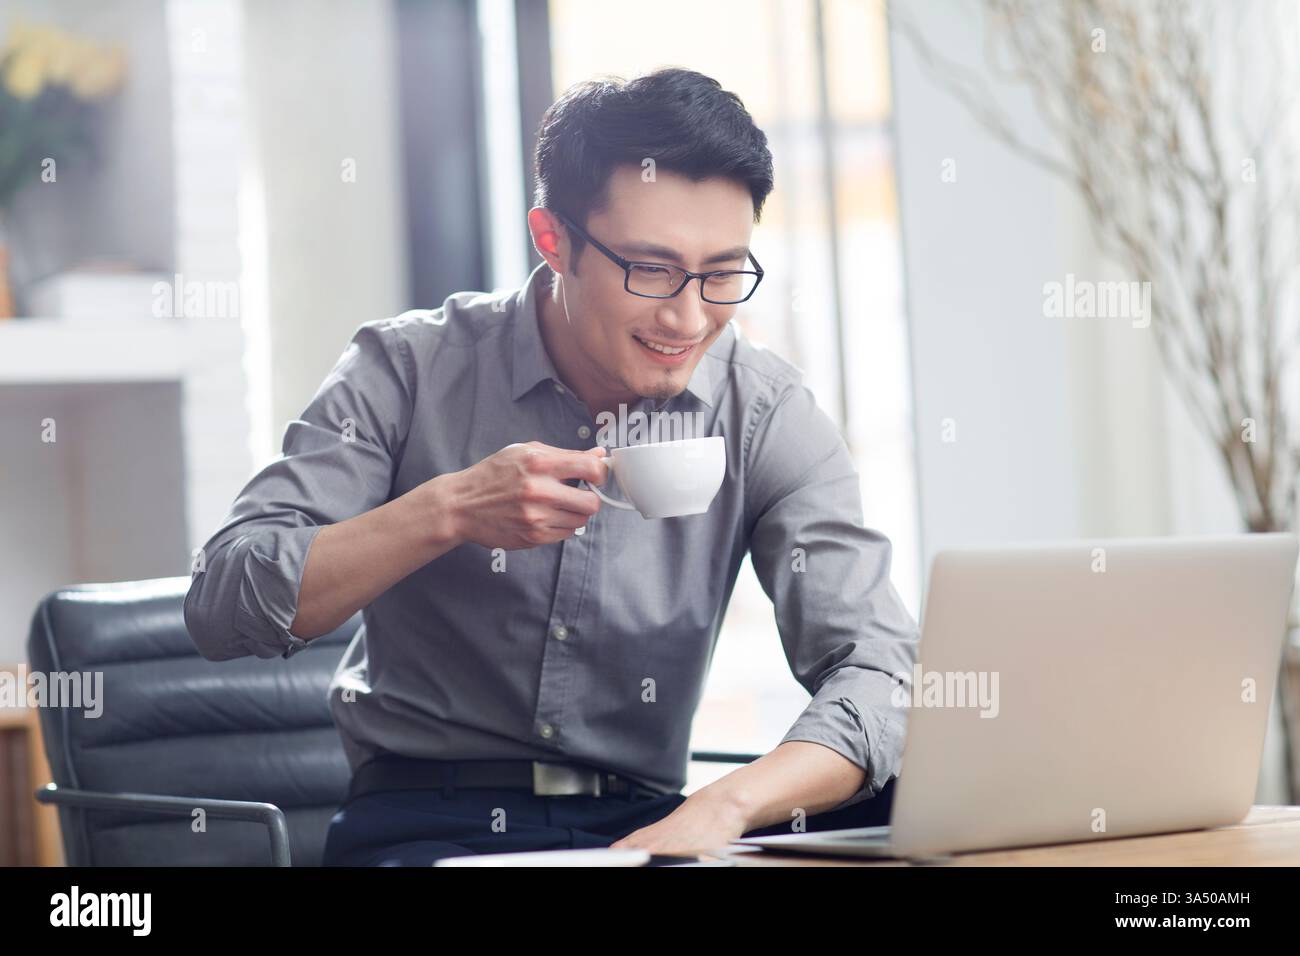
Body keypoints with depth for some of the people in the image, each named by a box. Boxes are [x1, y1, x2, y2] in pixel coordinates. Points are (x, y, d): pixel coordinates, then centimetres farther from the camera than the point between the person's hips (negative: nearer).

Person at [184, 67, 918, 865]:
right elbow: (222, 610, -10)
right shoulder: (413, 369, -5)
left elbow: (879, 669, -11)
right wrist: (447, 511, -24)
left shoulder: (765, 413, -2)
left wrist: (721, 809, -30)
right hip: (426, 824, -2)